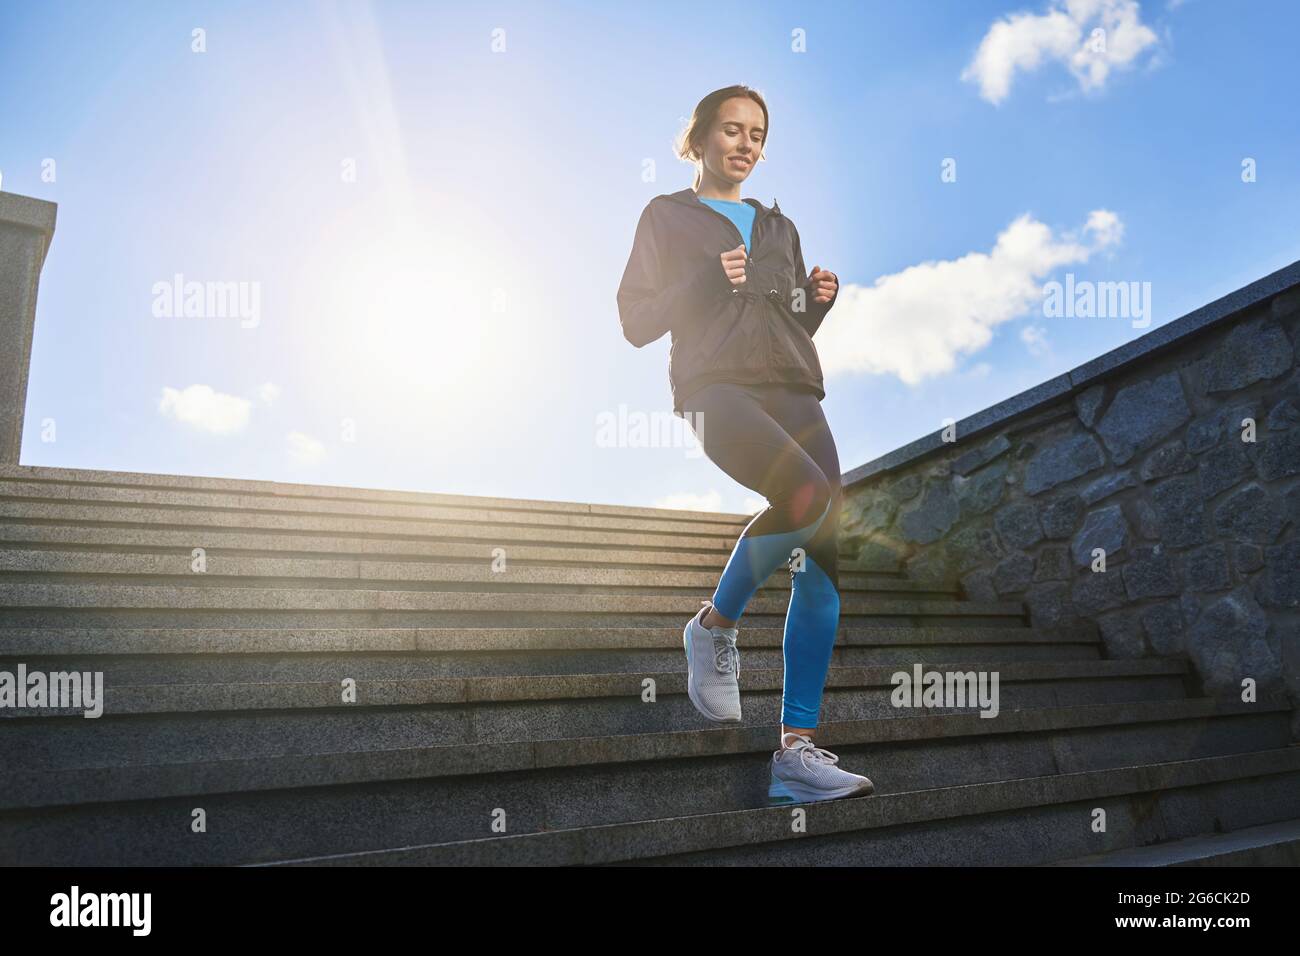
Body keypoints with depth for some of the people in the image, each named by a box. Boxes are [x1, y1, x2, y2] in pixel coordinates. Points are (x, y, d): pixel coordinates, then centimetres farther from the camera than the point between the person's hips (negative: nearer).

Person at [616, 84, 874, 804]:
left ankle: (797, 751, -8)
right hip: (716, 386, -5)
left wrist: (819, 299, 8)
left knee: (823, 563, -10)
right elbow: (635, 321, 6)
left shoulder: (779, 226, 29)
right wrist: (707, 282, -7)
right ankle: (713, 626, -7)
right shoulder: (666, 217, 15)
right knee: (811, 494, -32)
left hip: (794, 392, 5)